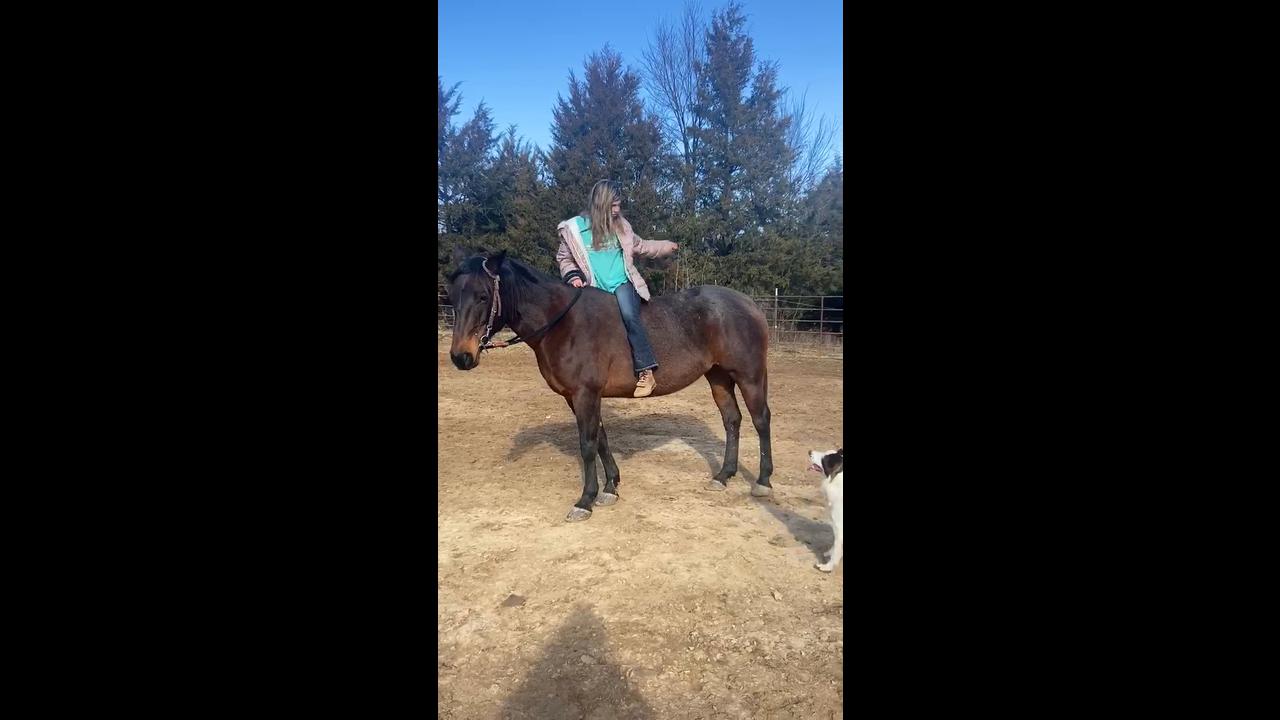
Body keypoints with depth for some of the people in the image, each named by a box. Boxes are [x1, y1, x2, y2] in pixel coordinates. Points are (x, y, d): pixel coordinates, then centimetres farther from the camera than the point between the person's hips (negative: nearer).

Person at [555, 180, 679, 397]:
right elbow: (564, 258, 11)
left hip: (622, 283, -1)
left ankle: (646, 372, -29)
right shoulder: (575, 228, 1)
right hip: (595, 289, 1)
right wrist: (572, 275, -8)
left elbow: (640, 246, 26)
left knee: (629, 315, -28)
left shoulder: (621, 226, 10)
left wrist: (667, 246, 23)